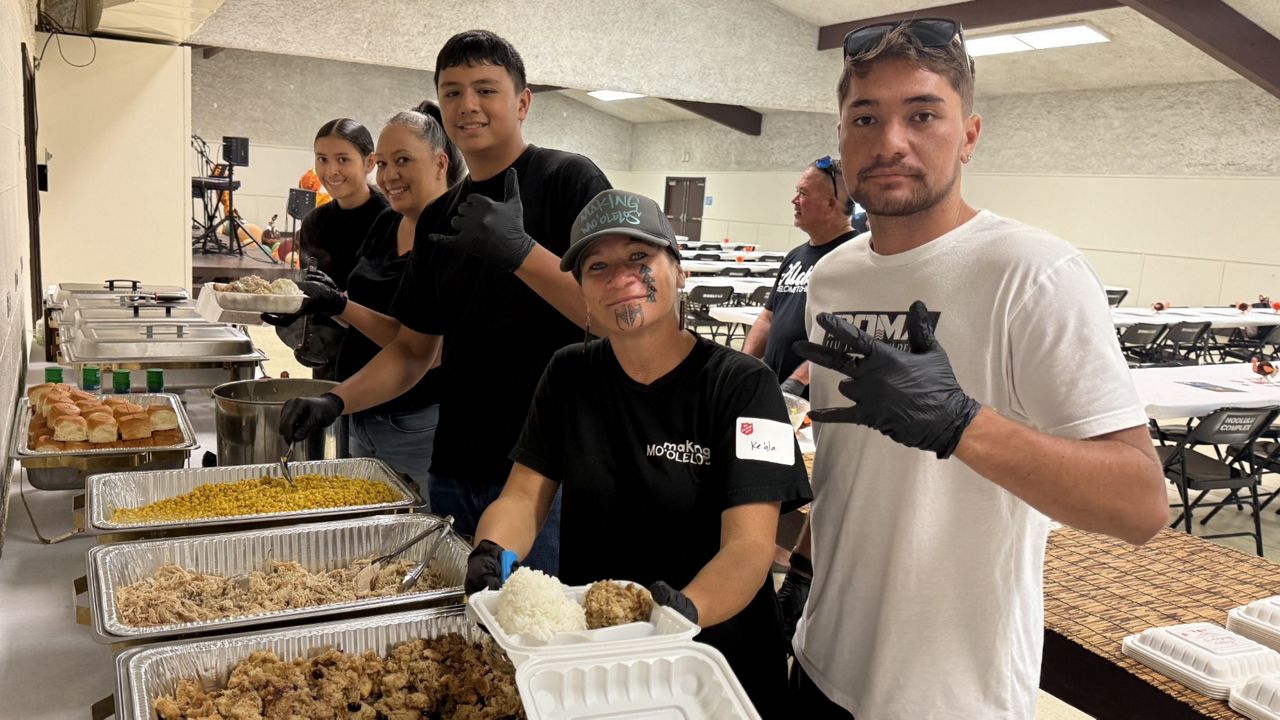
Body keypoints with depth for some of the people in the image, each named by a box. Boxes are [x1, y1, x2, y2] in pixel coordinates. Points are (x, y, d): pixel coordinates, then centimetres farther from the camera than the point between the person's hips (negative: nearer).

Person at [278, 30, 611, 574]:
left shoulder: (569, 180, -5)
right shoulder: (438, 219, 14)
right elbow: (413, 350, 17)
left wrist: (519, 249, -27)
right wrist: (335, 401, 3)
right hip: (455, 472, 6)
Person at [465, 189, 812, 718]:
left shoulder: (741, 386, -14)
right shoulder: (570, 375, 0)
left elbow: (749, 544, -22)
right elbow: (523, 495, -3)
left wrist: (687, 609, -41)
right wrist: (491, 553, -24)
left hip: (713, 654, -3)